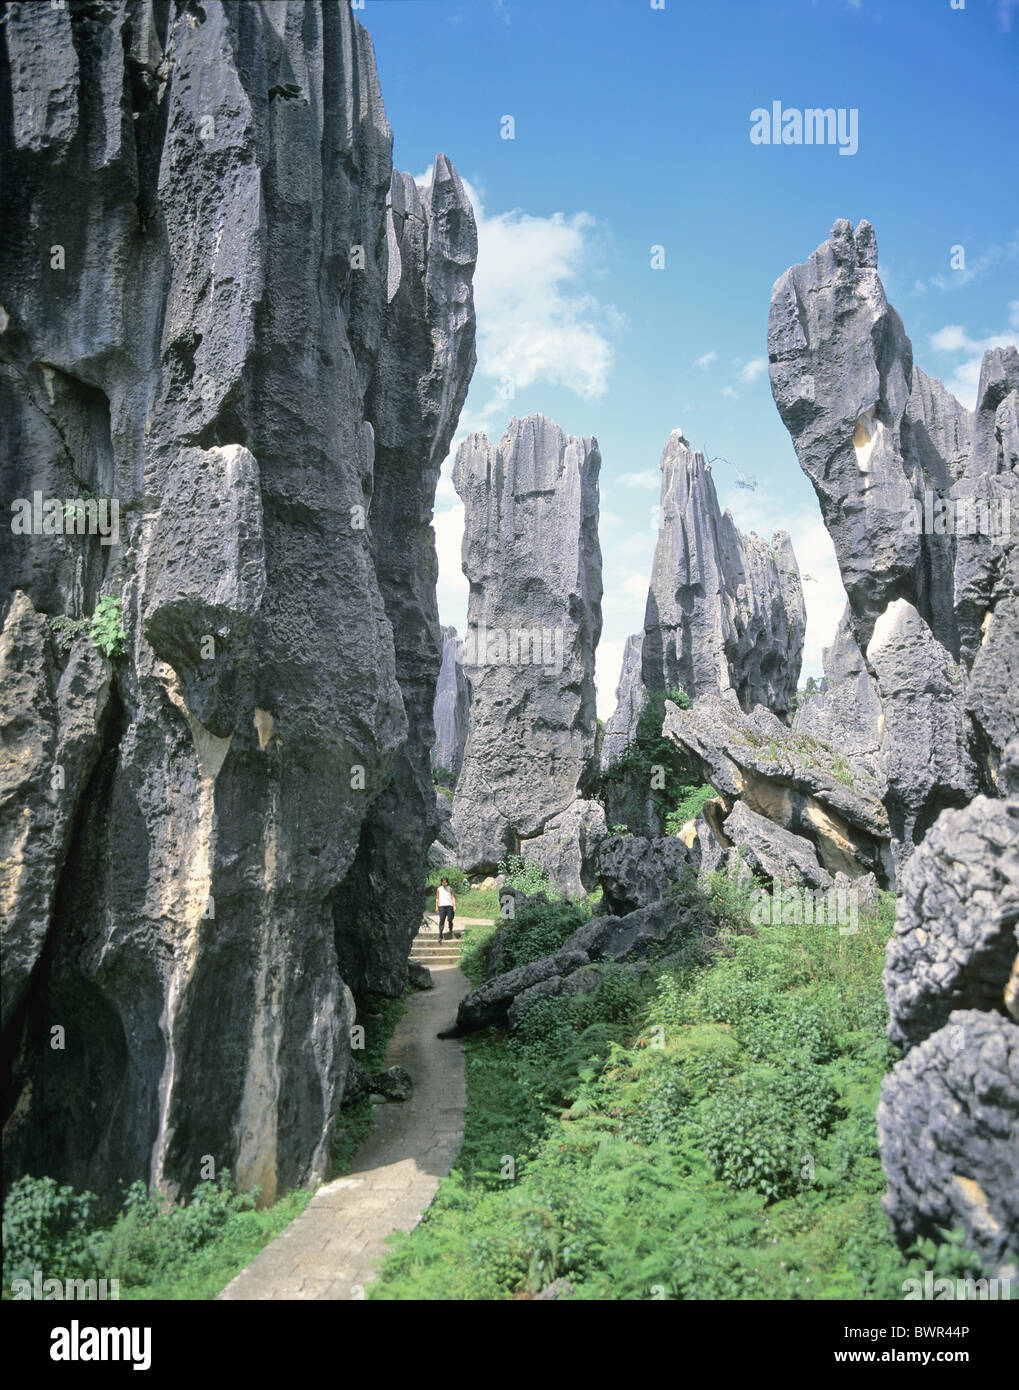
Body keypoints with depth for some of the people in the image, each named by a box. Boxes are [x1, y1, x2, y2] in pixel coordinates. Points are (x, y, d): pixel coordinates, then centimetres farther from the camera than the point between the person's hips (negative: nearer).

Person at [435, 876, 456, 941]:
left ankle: (450, 931, 24)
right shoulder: (439, 889, 9)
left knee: (450, 920, -2)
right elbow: (437, 898, 10)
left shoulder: (450, 889, 9)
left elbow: (453, 897, 6)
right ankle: (440, 935, -11)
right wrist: (436, 907, 4)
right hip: (441, 906, 0)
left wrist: (454, 905, -5)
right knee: (441, 920, -9)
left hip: (449, 905, 0)